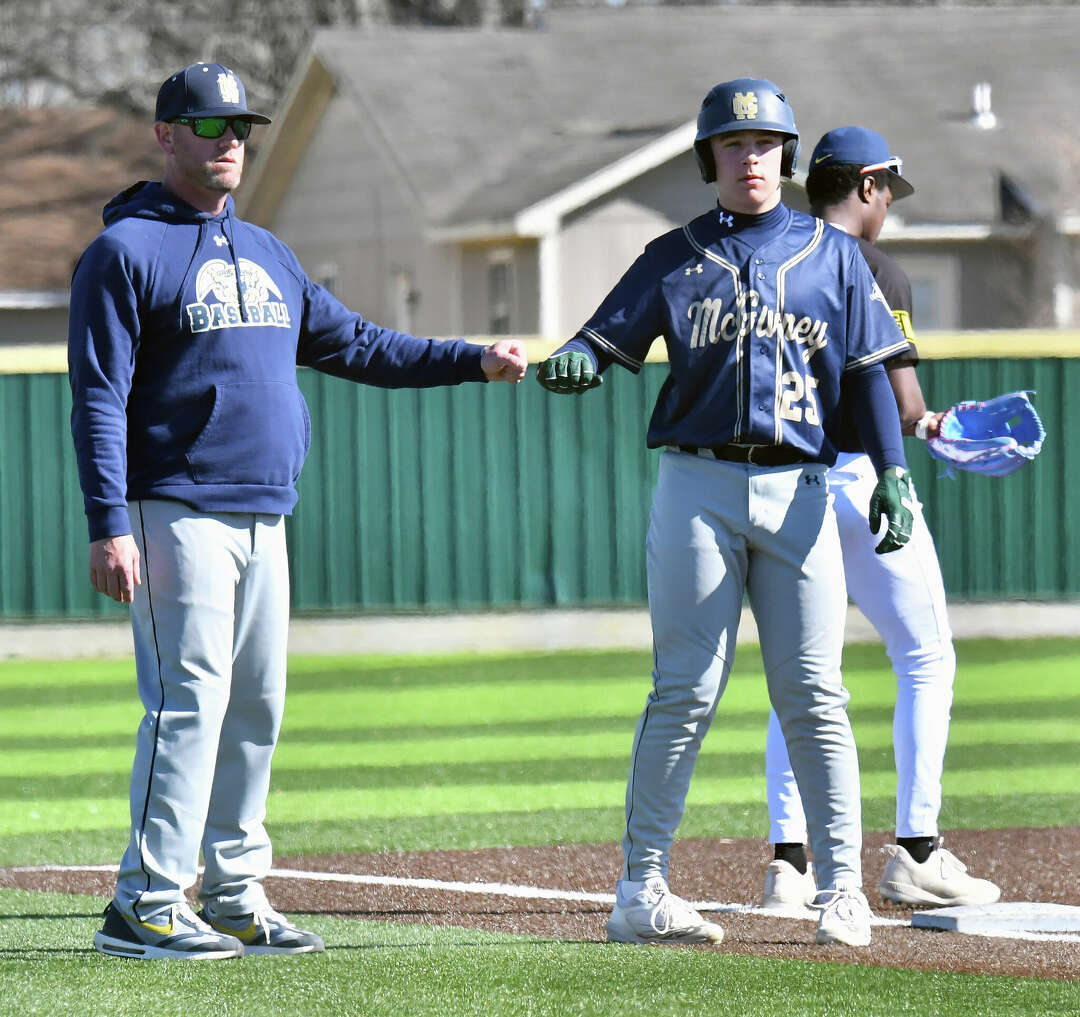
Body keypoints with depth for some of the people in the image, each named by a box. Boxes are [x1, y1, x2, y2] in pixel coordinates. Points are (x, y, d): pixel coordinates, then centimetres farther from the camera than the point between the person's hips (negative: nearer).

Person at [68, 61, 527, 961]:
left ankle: (236, 899, 14)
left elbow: (350, 343, 24)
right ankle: (144, 908, -11)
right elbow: (99, 398, -10)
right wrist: (108, 529, -18)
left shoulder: (265, 253, 19)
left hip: (263, 517, 8)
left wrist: (470, 361, 15)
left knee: (255, 710, 8)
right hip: (177, 515, -8)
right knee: (187, 703, -13)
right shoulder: (126, 251, -5)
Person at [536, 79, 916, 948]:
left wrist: (892, 469, -4)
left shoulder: (831, 256, 12)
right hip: (698, 487, -1)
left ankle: (842, 888, 2)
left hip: (797, 491, 1)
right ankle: (641, 892, -1)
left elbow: (869, 370, 8)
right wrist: (572, 363, -22)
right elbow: (605, 342, 2)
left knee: (814, 697, -2)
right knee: (687, 691, -4)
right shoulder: (675, 258, 9)